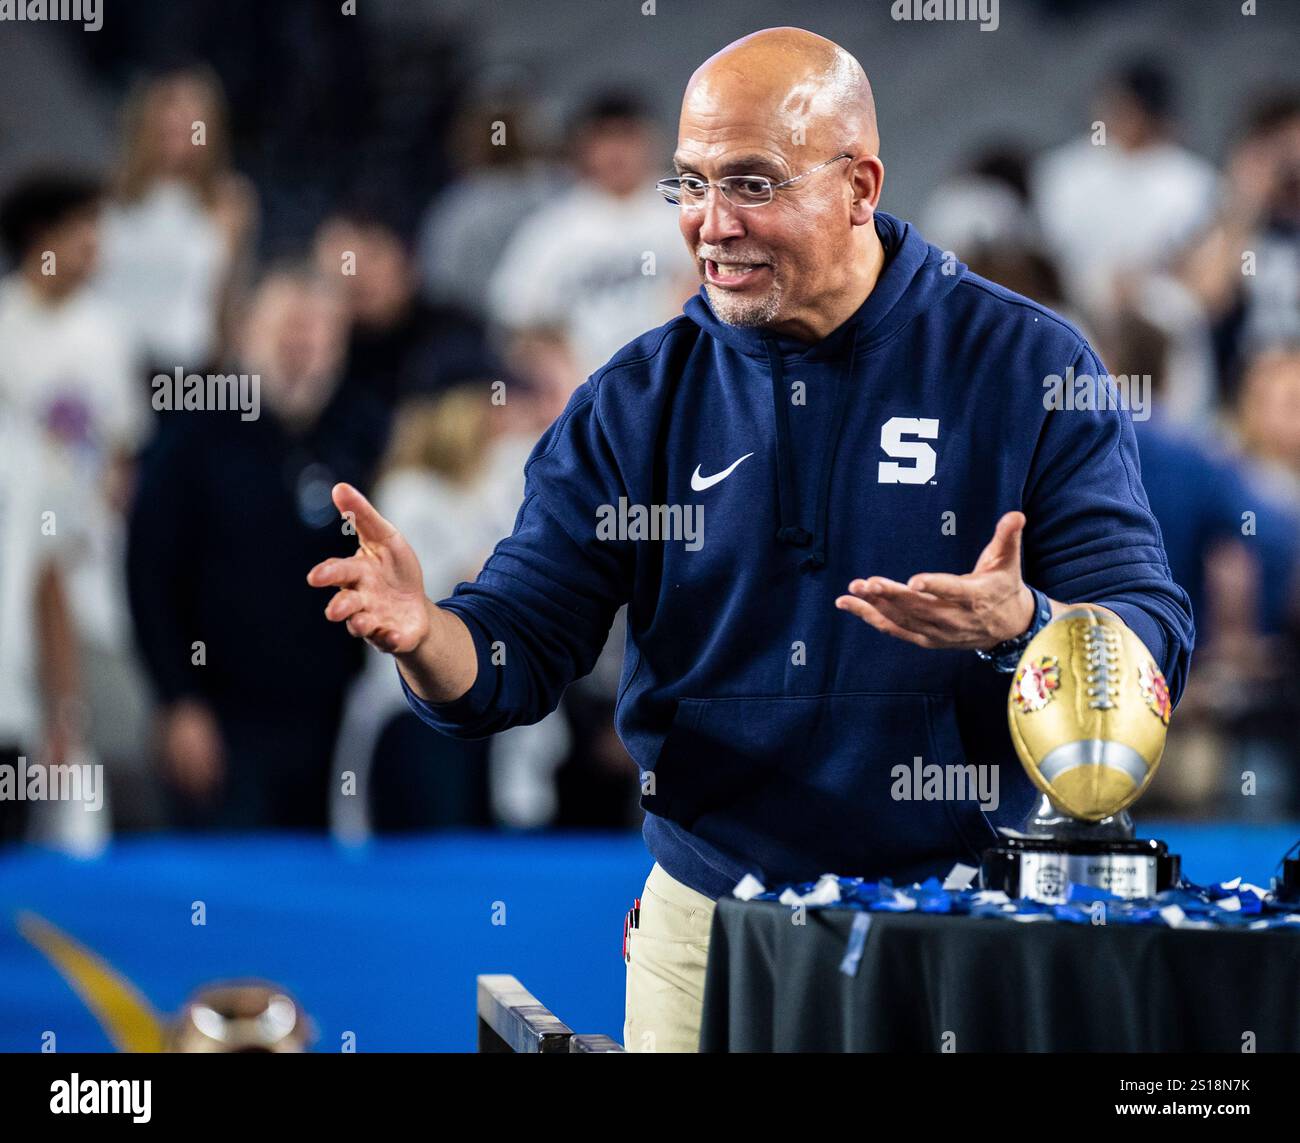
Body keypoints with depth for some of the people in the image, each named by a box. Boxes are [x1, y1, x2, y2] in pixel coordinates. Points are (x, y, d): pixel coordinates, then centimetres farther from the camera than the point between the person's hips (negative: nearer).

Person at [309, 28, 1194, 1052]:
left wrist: (1016, 629, -31)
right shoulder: (638, 400, 3)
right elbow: (517, 650, 0)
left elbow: (1156, 646, -9)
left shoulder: (1025, 365, -5)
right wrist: (422, 634, -24)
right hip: (707, 924, 2)